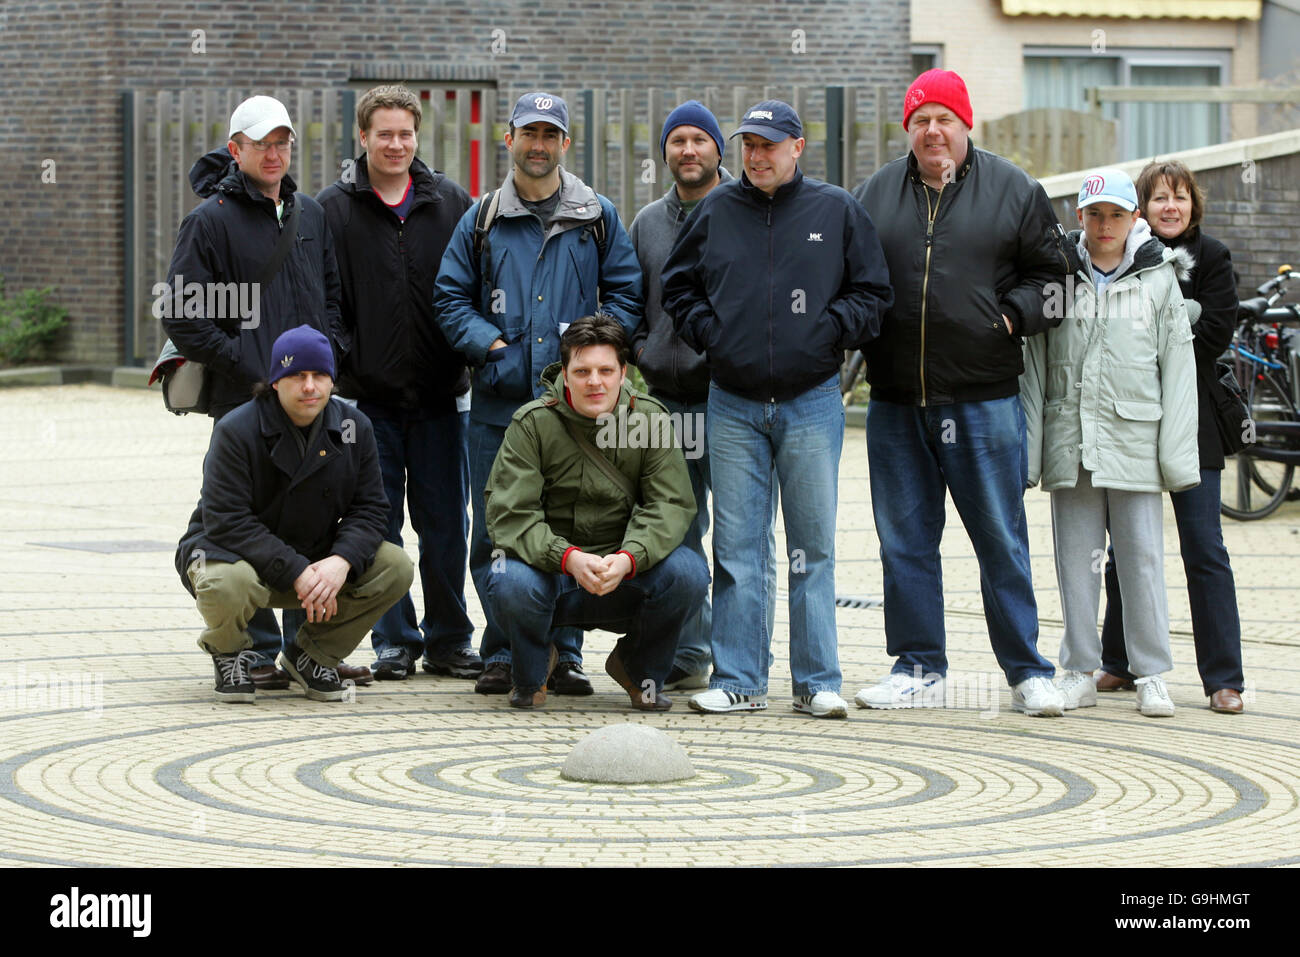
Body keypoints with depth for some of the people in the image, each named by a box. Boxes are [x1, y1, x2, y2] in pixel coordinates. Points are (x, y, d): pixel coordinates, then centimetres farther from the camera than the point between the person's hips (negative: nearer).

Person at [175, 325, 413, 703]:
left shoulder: (353, 427, -3)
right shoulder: (236, 431, -18)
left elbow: (369, 507, -2)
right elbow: (226, 521, -24)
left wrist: (342, 562, -24)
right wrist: (296, 573, -31)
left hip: (319, 556, 5)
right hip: (234, 551, -5)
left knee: (395, 568, -15)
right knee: (227, 585, -40)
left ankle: (311, 655, 6)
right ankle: (229, 651, 0)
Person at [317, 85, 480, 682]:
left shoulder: (452, 205, 7)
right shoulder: (334, 209, 2)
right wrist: (337, 370, -7)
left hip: (441, 395, 1)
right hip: (368, 395, -1)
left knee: (446, 522, 5)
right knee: (378, 523, 3)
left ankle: (448, 640, 14)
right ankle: (395, 642, 11)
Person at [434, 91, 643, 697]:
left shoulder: (598, 219, 10)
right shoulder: (480, 221, 11)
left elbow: (626, 296, 10)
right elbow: (450, 297, 10)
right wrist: (490, 344, -5)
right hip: (499, 402, 1)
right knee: (494, 535, 0)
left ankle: (564, 653, 8)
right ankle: (502, 654, 8)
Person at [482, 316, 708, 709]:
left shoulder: (649, 419, -2)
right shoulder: (533, 423, -8)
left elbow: (671, 504, -9)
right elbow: (509, 514, -14)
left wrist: (628, 558, -29)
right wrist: (567, 557, -32)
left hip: (624, 577, 2)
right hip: (550, 570, -1)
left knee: (687, 572, -26)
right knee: (511, 582, -34)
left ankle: (640, 670, 6)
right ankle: (531, 672, 3)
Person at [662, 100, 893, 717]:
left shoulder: (837, 212, 4)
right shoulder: (715, 211, 8)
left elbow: (872, 292, 7)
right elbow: (677, 285, 17)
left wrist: (829, 333, -6)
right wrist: (707, 333, 2)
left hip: (811, 404, -1)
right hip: (733, 405, 1)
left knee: (814, 546, 2)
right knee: (738, 547, 2)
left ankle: (818, 682, 7)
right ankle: (738, 680, 7)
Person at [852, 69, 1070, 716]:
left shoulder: (1013, 191, 4)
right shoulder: (875, 195, 10)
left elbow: (1049, 275, 7)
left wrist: (1012, 316, -7)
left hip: (983, 400, -3)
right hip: (895, 401, 3)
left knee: (1001, 540, 0)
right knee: (905, 541, 7)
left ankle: (1027, 671, 8)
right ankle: (920, 669, 16)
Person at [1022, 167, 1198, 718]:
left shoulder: (1158, 279, 5)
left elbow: (1178, 370, 3)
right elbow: (1034, 368, 8)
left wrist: (1177, 452, -3)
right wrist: (1028, 451, 3)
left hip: (1135, 441, -1)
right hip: (1071, 440, 1)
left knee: (1142, 558, -1)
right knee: (1076, 558, 4)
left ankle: (1152, 675, 6)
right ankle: (1080, 672, 13)